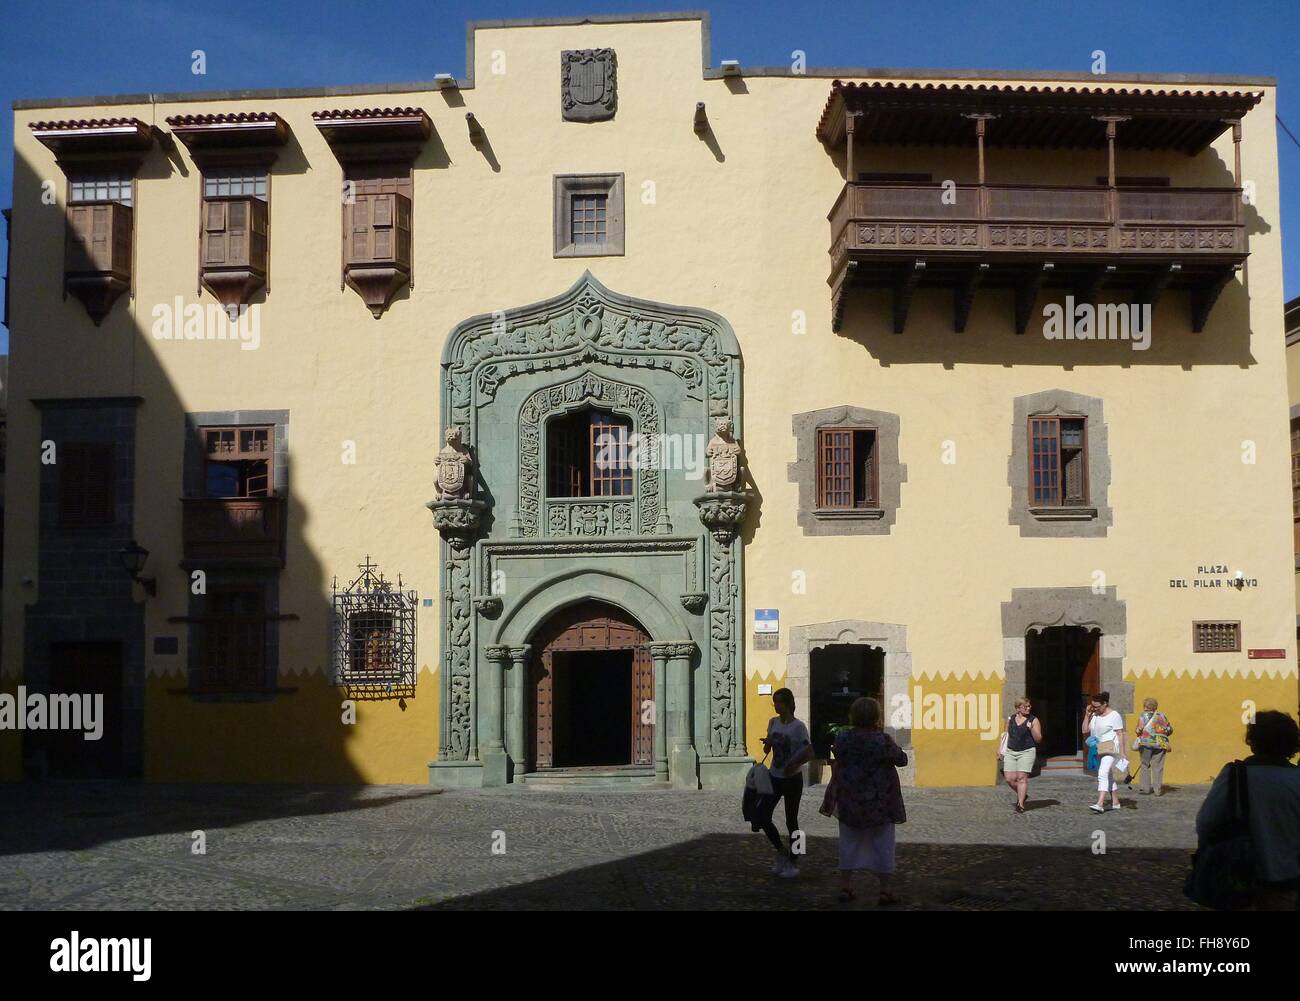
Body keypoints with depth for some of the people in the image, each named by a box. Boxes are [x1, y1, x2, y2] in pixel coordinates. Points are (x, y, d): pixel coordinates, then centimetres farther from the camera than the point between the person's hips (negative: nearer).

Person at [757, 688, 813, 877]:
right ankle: (781, 851, 19)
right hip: (775, 777, 6)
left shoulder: (798, 726, -13)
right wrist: (768, 743, -9)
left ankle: (793, 862, 17)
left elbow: (810, 753, -15)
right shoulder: (773, 722, 6)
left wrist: (795, 765, -29)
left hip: (792, 779, -6)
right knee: (762, 816, -1)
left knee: (791, 821, 4)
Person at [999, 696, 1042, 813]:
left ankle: (1020, 804, -5)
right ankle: (1022, 794, 24)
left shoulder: (1033, 720, -1)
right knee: (1010, 778, -2)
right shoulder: (1010, 719, 9)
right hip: (1011, 752, 4)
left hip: (1027, 752, -4)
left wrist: (1031, 729, -17)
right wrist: (1002, 749, 14)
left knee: (1022, 777, -11)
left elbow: (1038, 740, -2)